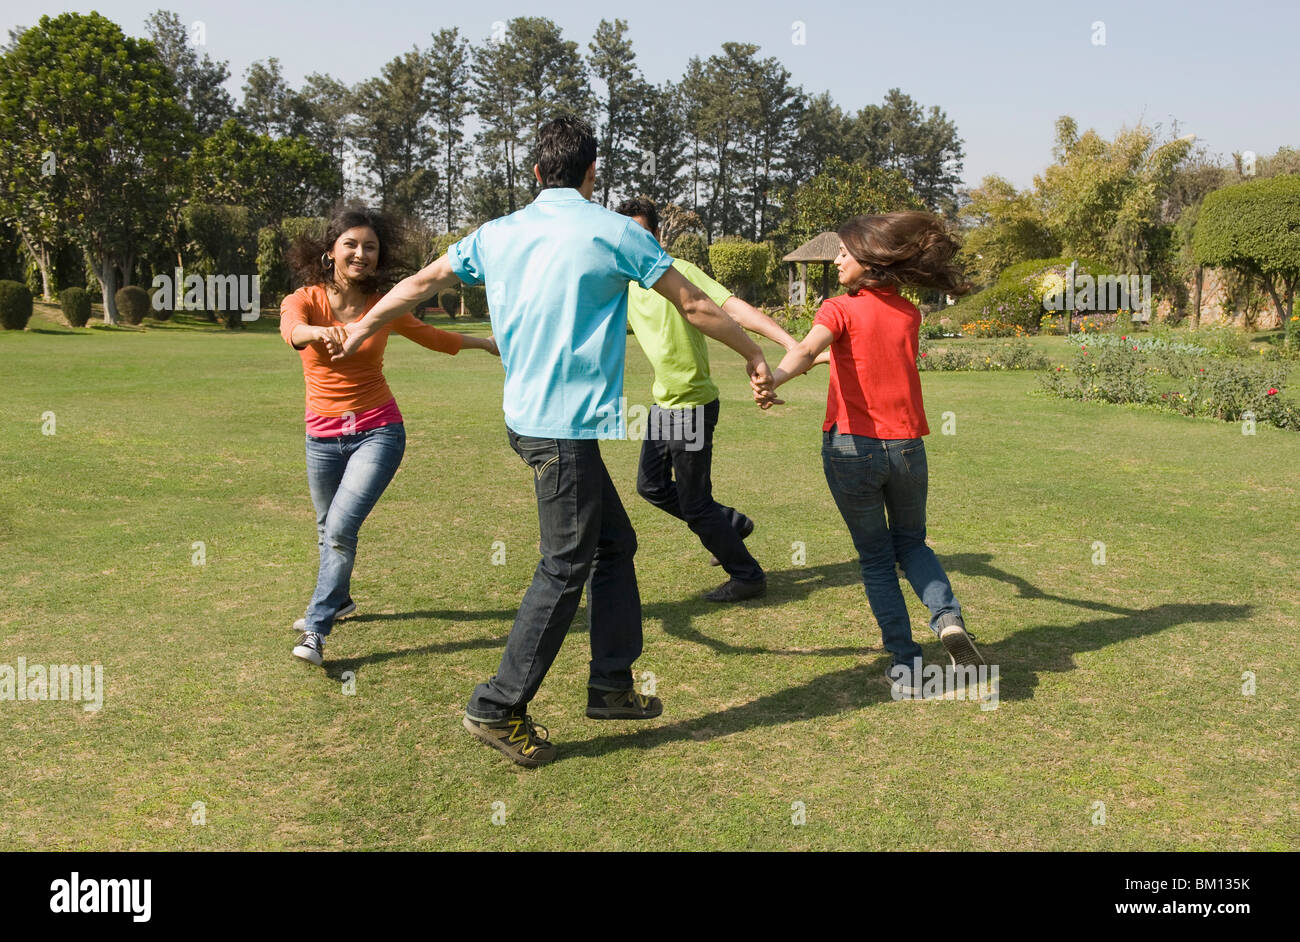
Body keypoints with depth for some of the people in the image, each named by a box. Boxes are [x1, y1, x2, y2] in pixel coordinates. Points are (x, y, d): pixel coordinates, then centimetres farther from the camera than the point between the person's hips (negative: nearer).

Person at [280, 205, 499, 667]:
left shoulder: (383, 306, -3)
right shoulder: (305, 299, -7)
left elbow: (428, 335, 16)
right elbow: (292, 330, -31)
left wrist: (485, 342, 22)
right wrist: (321, 332, -54)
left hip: (378, 431, -2)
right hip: (323, 436, 2)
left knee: (340, 529, -17)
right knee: (328, 530, 19)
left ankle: (315, 631, -7)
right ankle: (339, 599, 46)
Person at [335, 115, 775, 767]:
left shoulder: (497, 234, 10)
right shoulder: (614, 232, -6)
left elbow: (422, 282, 21)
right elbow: (694, 306, 0)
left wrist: (362, 328, 37)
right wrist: (753, 355, 13)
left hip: (527, 415, 7)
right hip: (566, 425, -7)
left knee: (614, 542, 17)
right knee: (565, 567, 0)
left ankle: (611, 684, 24)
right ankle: (498, 708, 5)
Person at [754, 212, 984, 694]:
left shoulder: (841, 309, -7)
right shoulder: (910, 314, 8)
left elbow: (806, 349, -28)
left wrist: (772, 380, -45)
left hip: (852, 448, -4)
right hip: (907, 448, 4)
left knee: (875, 557, 11)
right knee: (911, 542, 24)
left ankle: (905, 665, 9)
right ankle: (948, 617, -2)